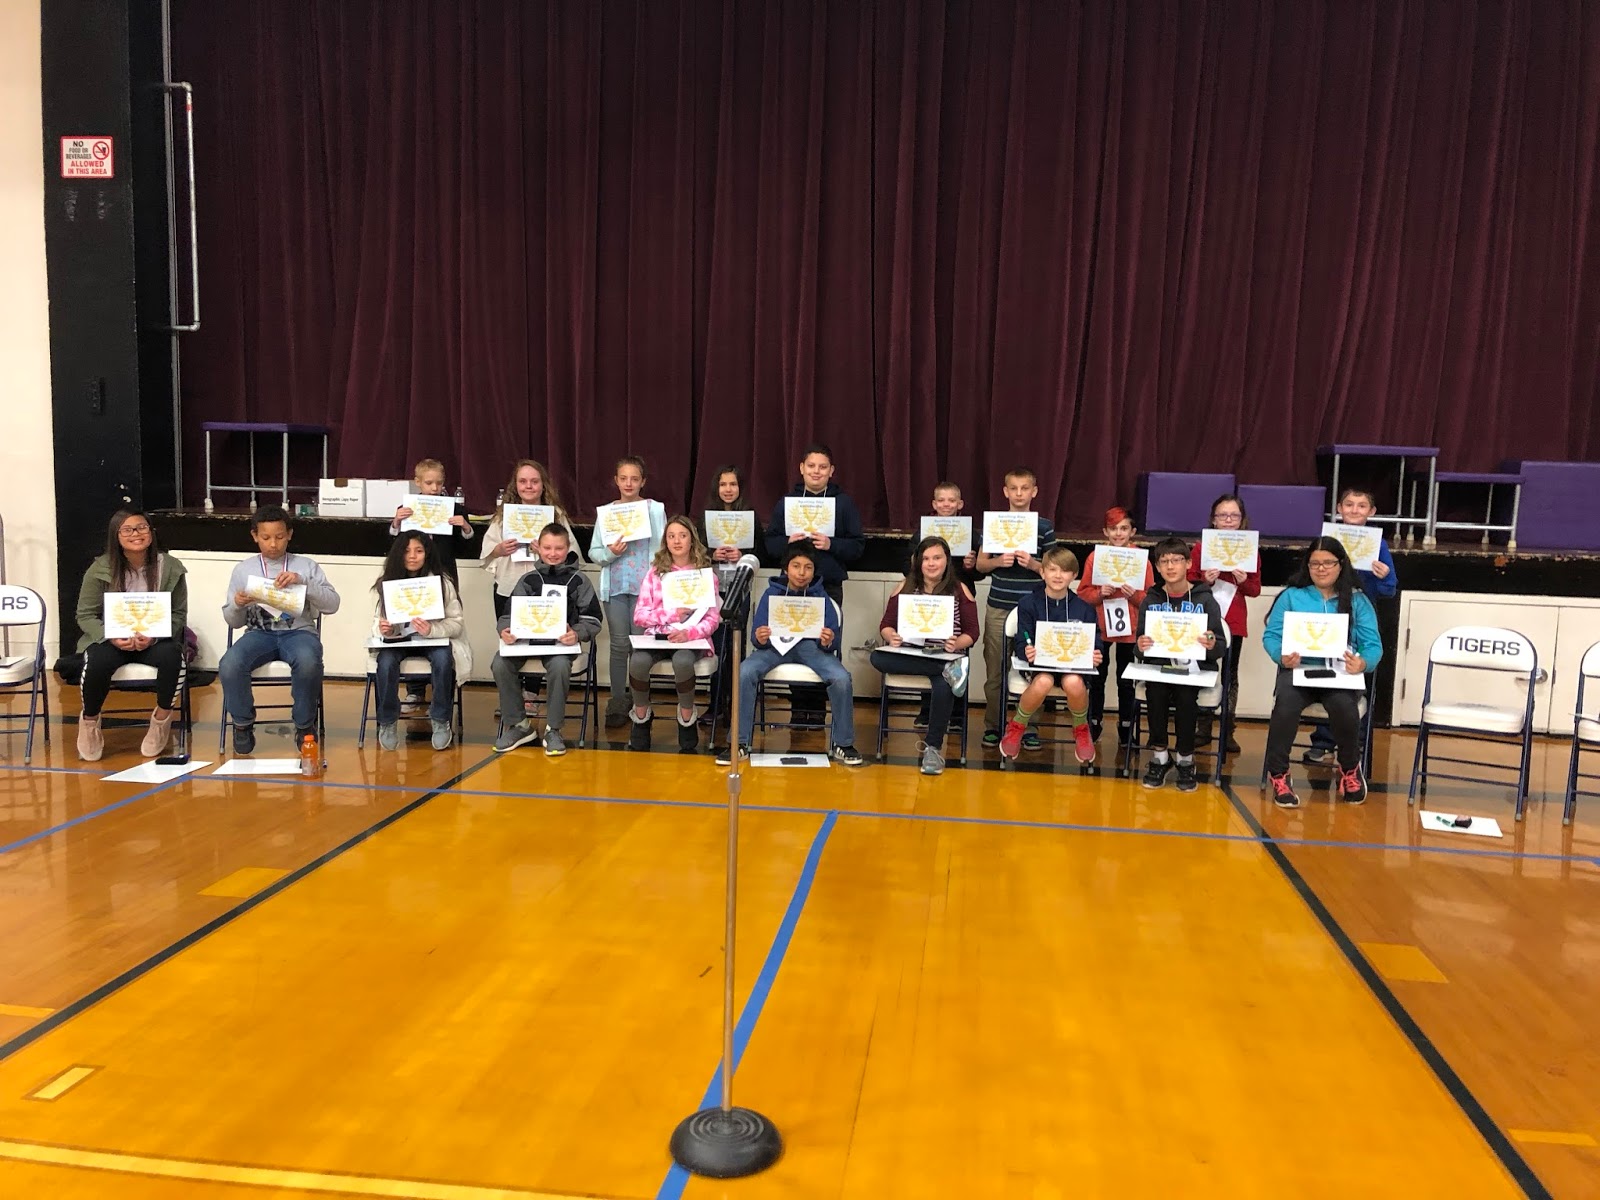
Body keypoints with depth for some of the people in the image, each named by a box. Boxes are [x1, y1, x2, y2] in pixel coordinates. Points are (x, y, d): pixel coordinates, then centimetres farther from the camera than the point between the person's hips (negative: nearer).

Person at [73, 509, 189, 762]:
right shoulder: (100, 569, -6)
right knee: (98, 662, -34)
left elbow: (179, 614, -2)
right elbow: (86, 615, -3)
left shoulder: (171, 568, -5)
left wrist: (154, 636, -22)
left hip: (156, 640, 0)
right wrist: (112, 638, -22)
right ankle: (89, 720, -1)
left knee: (172, 655, -34)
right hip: (110, 640, 0)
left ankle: (162, 716, -6)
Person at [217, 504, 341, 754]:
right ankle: (243, 724, -4)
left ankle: (305, 725, -12)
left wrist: (302, 582, -15)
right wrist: (237, 605, -10)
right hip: (259, 632, 2)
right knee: (229, 665, -32)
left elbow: (332, 605, 0)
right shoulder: (243, 570, 13)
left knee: (308, 662, -38)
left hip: (299, 630, -1)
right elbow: (233, 621, 13)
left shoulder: (306, 566, 10)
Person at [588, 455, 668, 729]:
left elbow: (663, 548, 0)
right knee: (619, 644, 3)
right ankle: (617, 704, 10)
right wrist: (610, 552, -13)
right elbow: (594, 552, 7)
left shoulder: (656, 509, 3)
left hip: (645, 585, -1)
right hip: (615, 586, 1)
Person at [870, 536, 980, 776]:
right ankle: (948, 671, -30)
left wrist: (957, 644, -18)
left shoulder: (960, 590, 7)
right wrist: (891, 637, -15)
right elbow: (885, 625, 10)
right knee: (878, 658, -31)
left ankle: (933, 747, -20)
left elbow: (972, 632, 5)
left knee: (943, 686, -38)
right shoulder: (905, 588, 11)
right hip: (910, 655, 3)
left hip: (946, 656, -2)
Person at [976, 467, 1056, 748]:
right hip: (998, 608, 1)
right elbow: (980, 564, 8)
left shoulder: (1044, 526, 2)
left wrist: (1033, 564, -14)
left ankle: (1029, 728, 11)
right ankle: (992, 726, 17)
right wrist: (998, 561, -12)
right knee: (994, 671, 6)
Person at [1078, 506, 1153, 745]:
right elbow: (1083, 593, 0)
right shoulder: (1095, 557, -2)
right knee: (1097, 679, 10)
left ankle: (1125, 727, 21)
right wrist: (1100, 593, -19)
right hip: (1099, 627, 0)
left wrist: (1135, 594, -20)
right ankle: (1094, 724, 24)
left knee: (1126, 680, 9)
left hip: (1130, 629, 0)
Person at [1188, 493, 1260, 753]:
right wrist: (1205, 581, -16)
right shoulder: (1202, 547, 1)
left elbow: (1255, 590, 5)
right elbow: (1189, 581, 3)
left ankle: (1228, 731, 15)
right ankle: (1203, 729, 15)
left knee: (1230, 675, 7)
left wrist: (1243, 581, -14)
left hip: (1234, 622, 1)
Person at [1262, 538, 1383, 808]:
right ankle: (1278, 774, -13)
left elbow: (1373, 645, 4)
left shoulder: (1357, 600, 12)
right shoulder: (1291, 596, 11)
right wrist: (1281, 656, -18)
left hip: (1341, 672, 1)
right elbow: (1271, 636, 5)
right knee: (1286, 705, -34)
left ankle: (1350, 768, 0)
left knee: (1345, 707, -32)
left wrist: (1363, 663, -20)